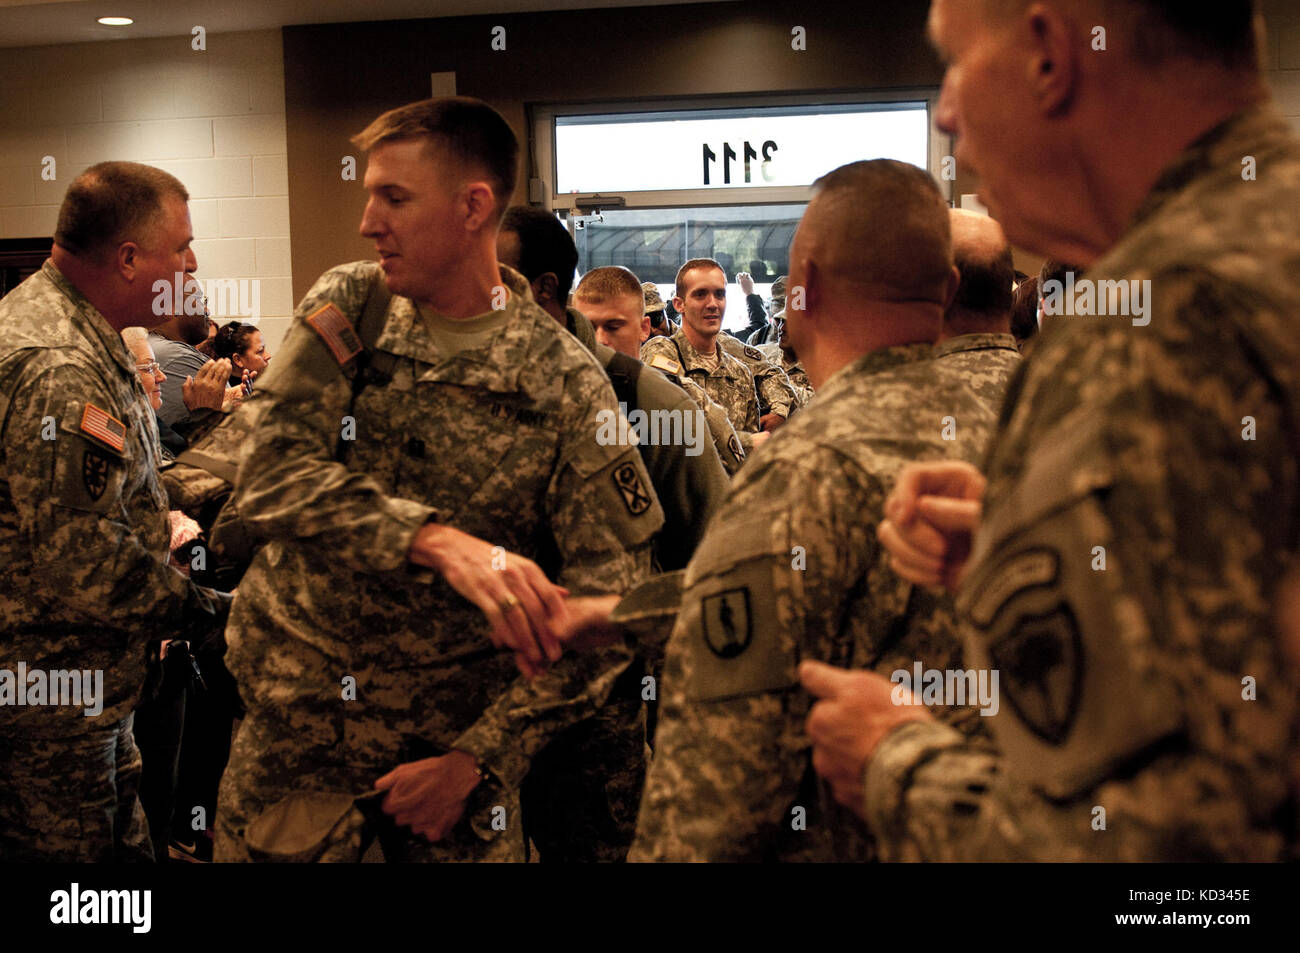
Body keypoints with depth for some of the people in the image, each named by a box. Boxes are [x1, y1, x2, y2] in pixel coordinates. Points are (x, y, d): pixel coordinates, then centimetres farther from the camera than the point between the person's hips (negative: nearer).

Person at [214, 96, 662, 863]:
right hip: (293, 711, 2)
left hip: (452, 724, -2)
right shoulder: (348, 306, -4)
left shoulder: (567, 384, -11)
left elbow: (611, 597, -11)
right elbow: (269, 479, -17)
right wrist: (441, 542, -33)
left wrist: (478, 758, -15)